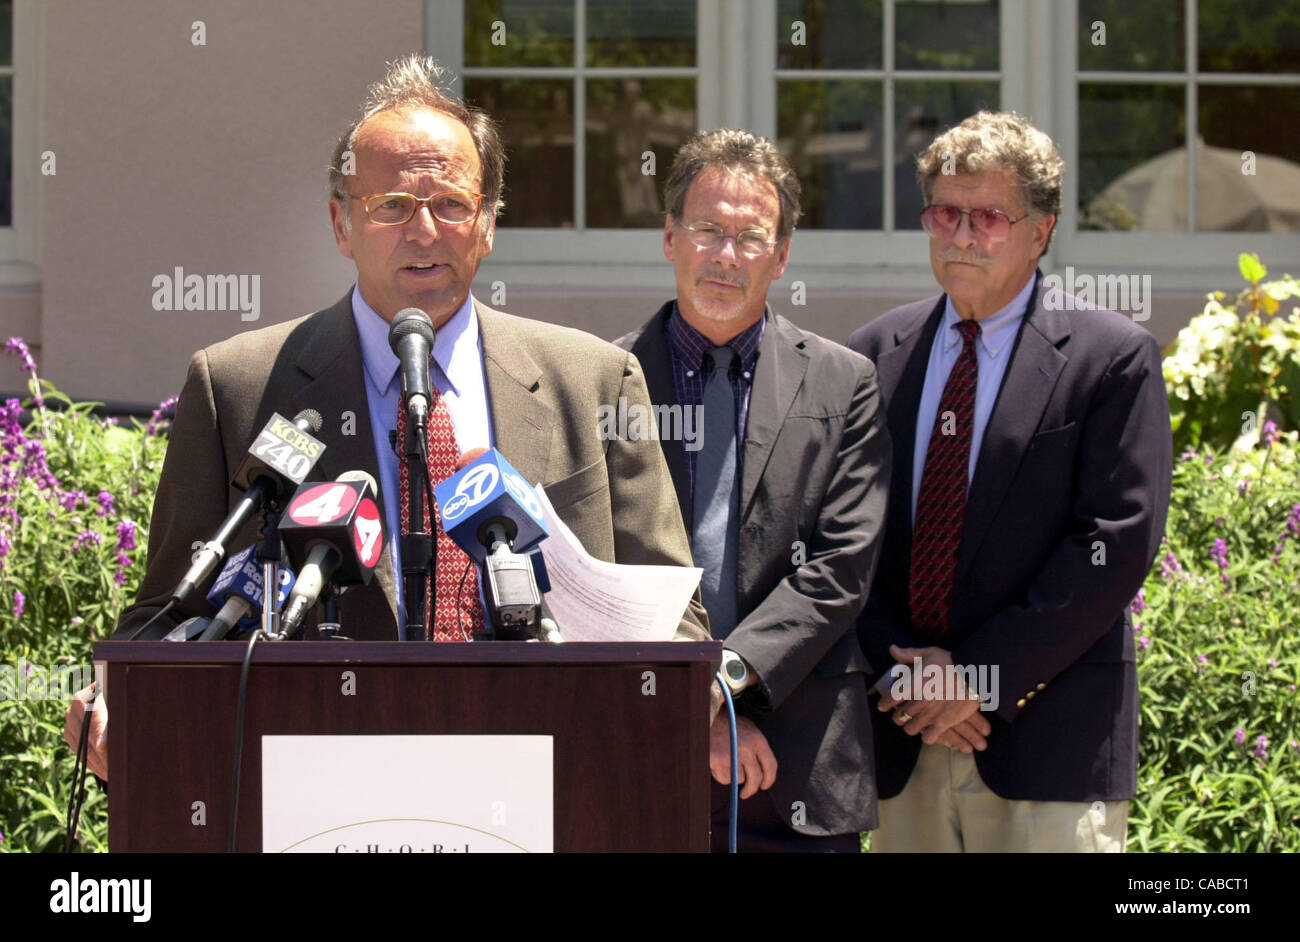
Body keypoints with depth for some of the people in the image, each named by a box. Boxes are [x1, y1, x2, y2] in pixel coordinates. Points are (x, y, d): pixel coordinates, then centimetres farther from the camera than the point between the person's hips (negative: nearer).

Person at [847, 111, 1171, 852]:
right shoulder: (874, 354, 12)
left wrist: (981, 675, -12)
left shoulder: (1113, 357, -1)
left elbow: (1118, 541, -9)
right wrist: (899, 671, -5)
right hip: (904, 741, 4)